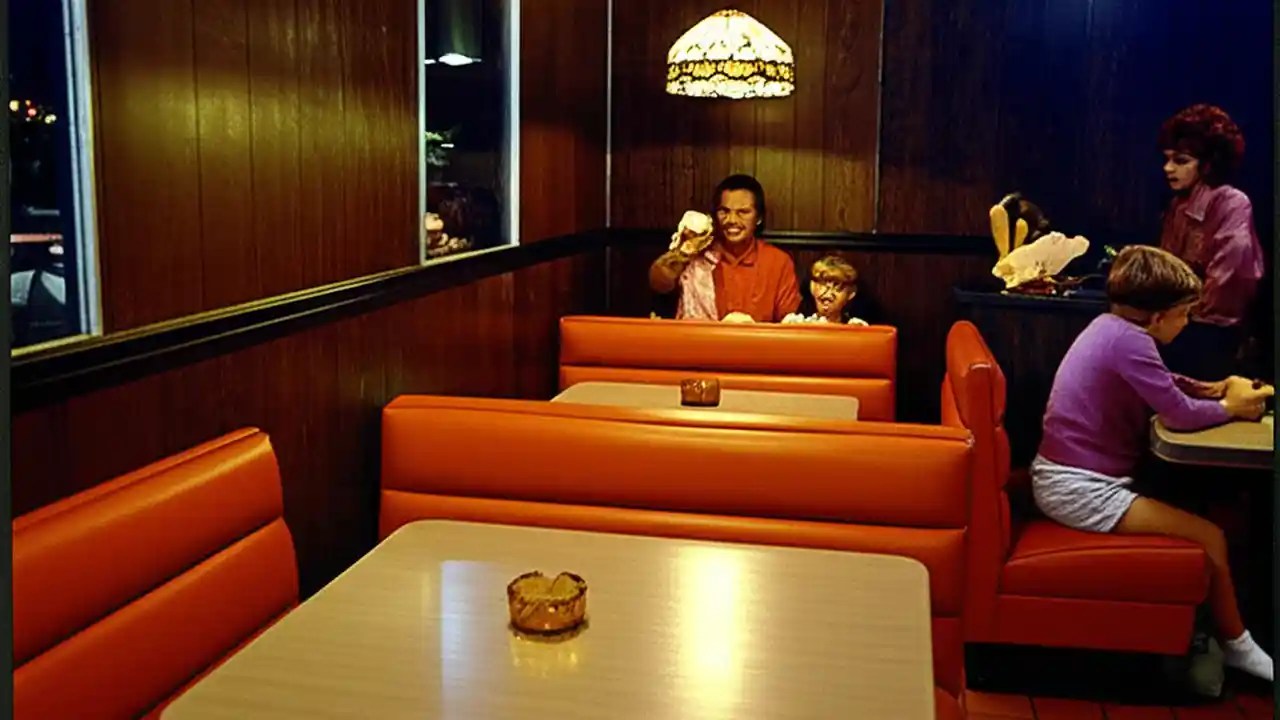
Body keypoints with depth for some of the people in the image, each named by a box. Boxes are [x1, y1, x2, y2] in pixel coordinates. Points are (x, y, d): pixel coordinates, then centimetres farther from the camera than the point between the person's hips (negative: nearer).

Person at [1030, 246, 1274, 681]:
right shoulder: (1128, 339, -20)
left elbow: (1162, 386, 23)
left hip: (1065, 478, 11)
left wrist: (1210, 390, 7)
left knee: (1187, 507, 23)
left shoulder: (1111, 326, 9)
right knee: (1209, 537, -6)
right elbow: (1180, 415, -17)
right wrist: (1230, 407, 2)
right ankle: (1236, 646, 13)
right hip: (1082, 489, -11)